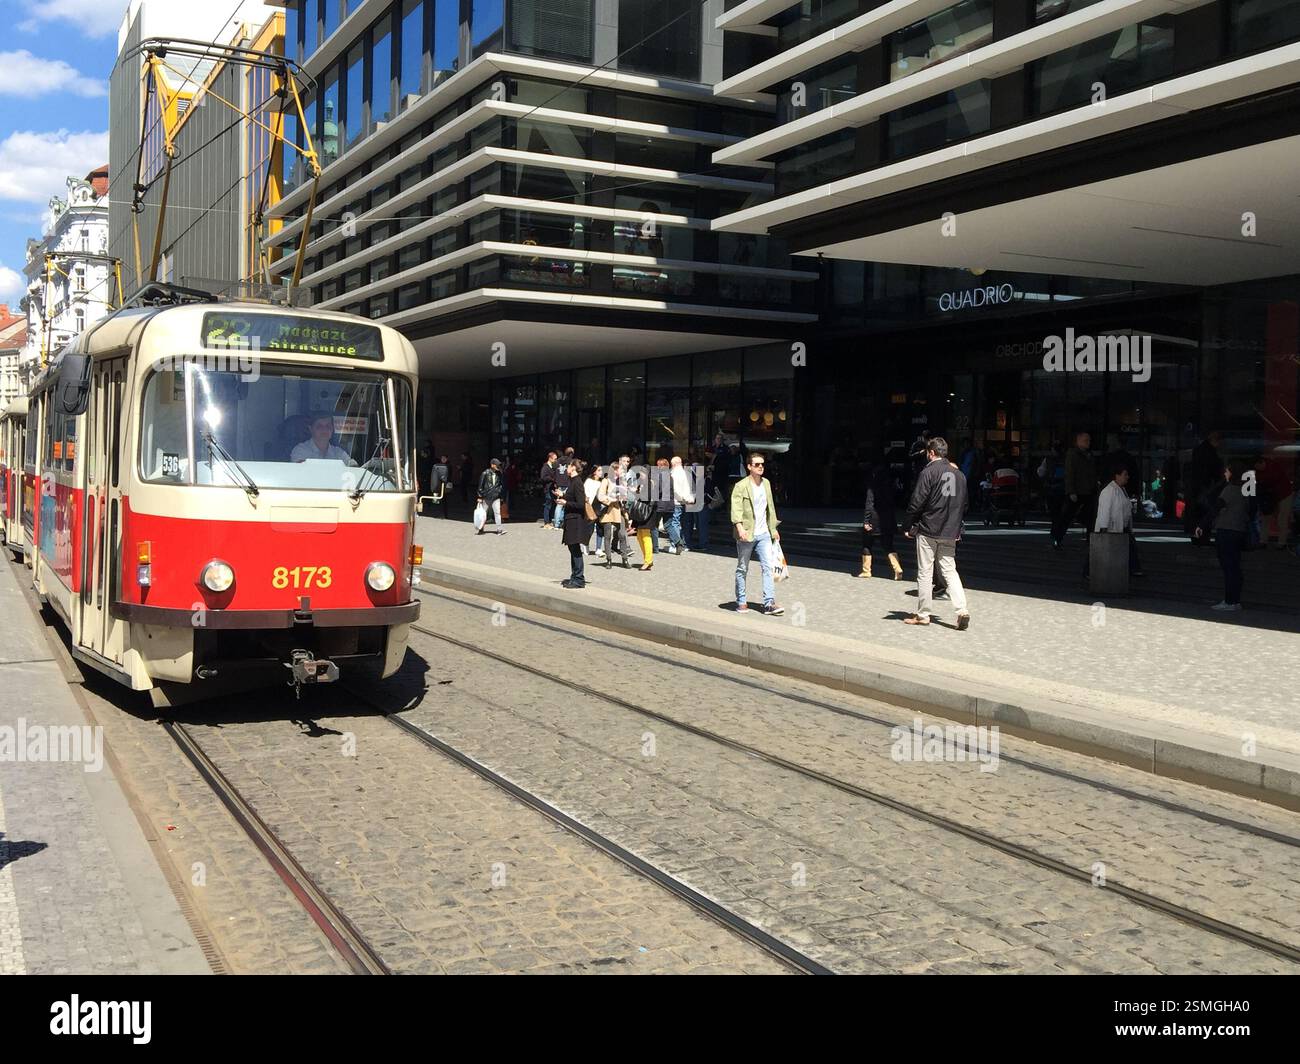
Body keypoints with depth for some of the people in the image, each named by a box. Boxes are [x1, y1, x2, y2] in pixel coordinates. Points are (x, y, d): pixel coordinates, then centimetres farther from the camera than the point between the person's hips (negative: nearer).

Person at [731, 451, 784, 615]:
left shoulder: (766, 483, 11)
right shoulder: (741, 486, -9)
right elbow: (736, 508, -18)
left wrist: (773, 528, 22)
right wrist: (740, 528, -32)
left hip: (763, 534, 5)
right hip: (746, 534, -5)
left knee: (768, 566, -6)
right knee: (742, 569, 7)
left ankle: (769, 603, -8)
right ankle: (741, 602, 18)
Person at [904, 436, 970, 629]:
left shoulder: (929, 472, -11)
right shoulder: (959, 474, 7)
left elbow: (916, 502, -12)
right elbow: (965, 503, 13)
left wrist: (911, 526, -1)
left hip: (928, 530, -5)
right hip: (950, 533, 5)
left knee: (925, 573, 4)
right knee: (950, 571, 9)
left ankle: (923, 614, 10)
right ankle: (962, 609, -6)